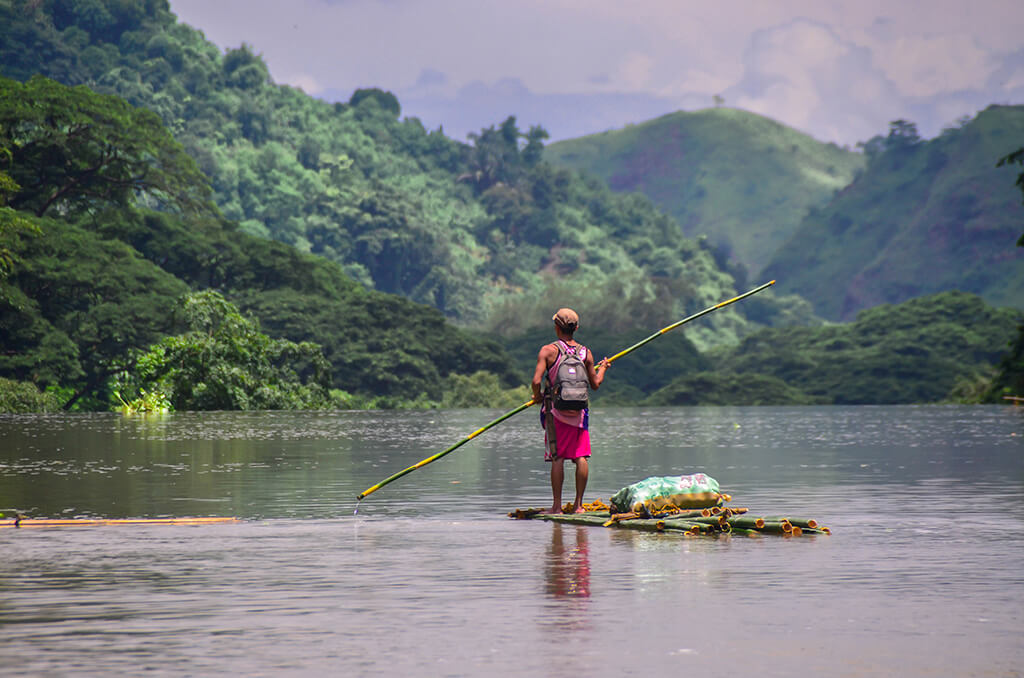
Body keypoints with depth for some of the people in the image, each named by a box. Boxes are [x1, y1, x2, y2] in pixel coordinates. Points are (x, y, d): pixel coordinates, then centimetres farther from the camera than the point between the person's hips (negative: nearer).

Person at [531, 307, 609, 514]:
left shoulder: (548, 350, -7)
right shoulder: (586, 353, 4)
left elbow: (536, 381, -15)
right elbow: (595, 384, 11)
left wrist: (537, 396, 6)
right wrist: (602, 368, 31)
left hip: (556, 411, -3)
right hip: (579, 411, 3)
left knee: (557, 458, -2)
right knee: (581, 457, 5)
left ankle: (557, 506, -2)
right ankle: (578, 504, 5)